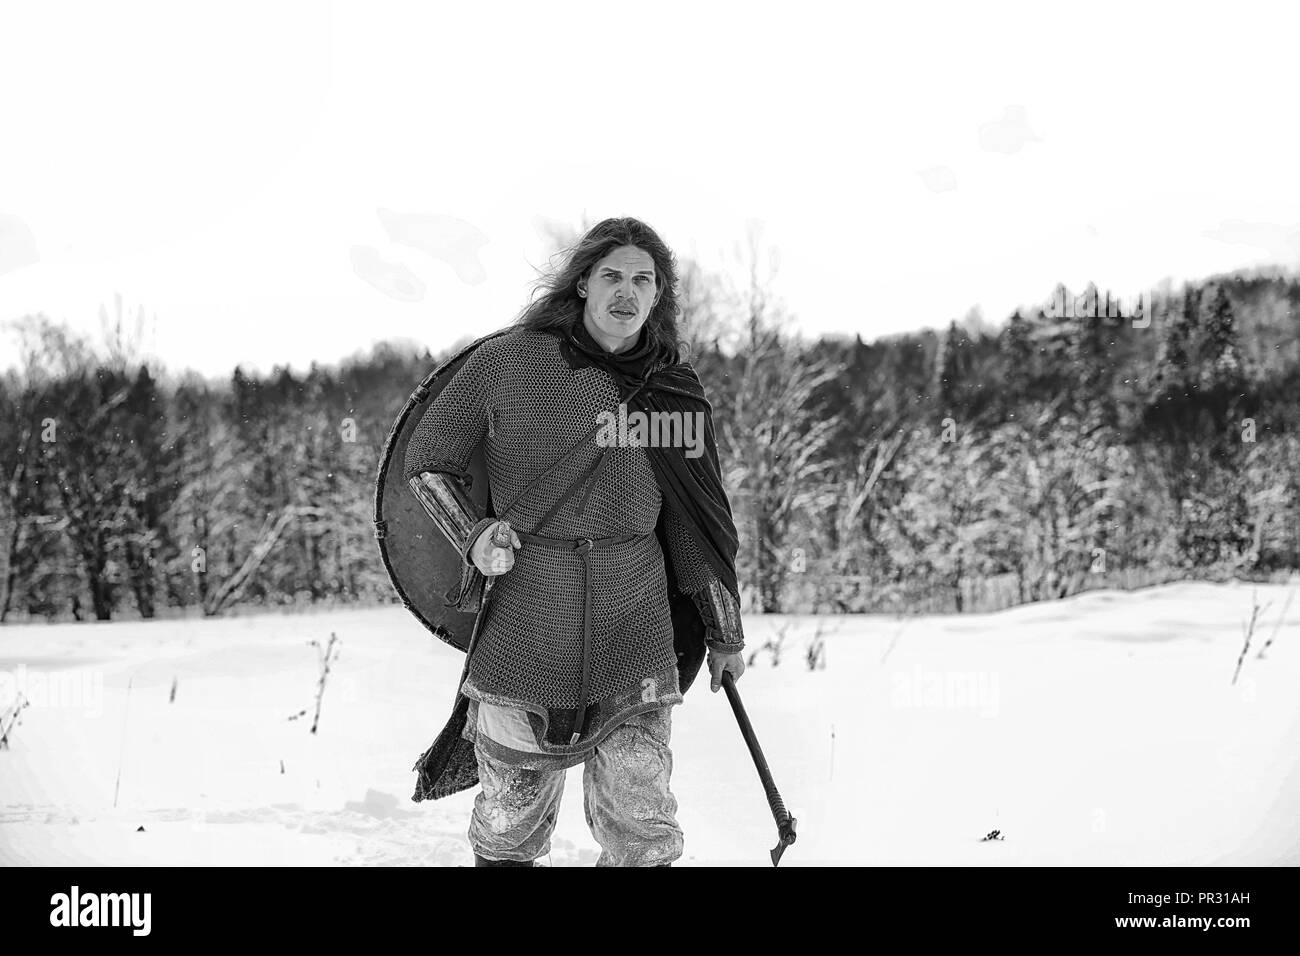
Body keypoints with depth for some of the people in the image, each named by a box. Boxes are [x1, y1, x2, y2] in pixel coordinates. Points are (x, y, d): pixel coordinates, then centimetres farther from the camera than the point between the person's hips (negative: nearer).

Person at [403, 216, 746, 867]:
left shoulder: (675, 390, 8)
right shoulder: (506, 363, 1)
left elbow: (703, 520, 18)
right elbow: (426, 460, 11)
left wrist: (724, 634, 22)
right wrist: (475, 537, -5)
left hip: (636, 618, 2)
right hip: (525, 612, -1)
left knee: (643, 834, -4)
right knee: (513, 827, 5)